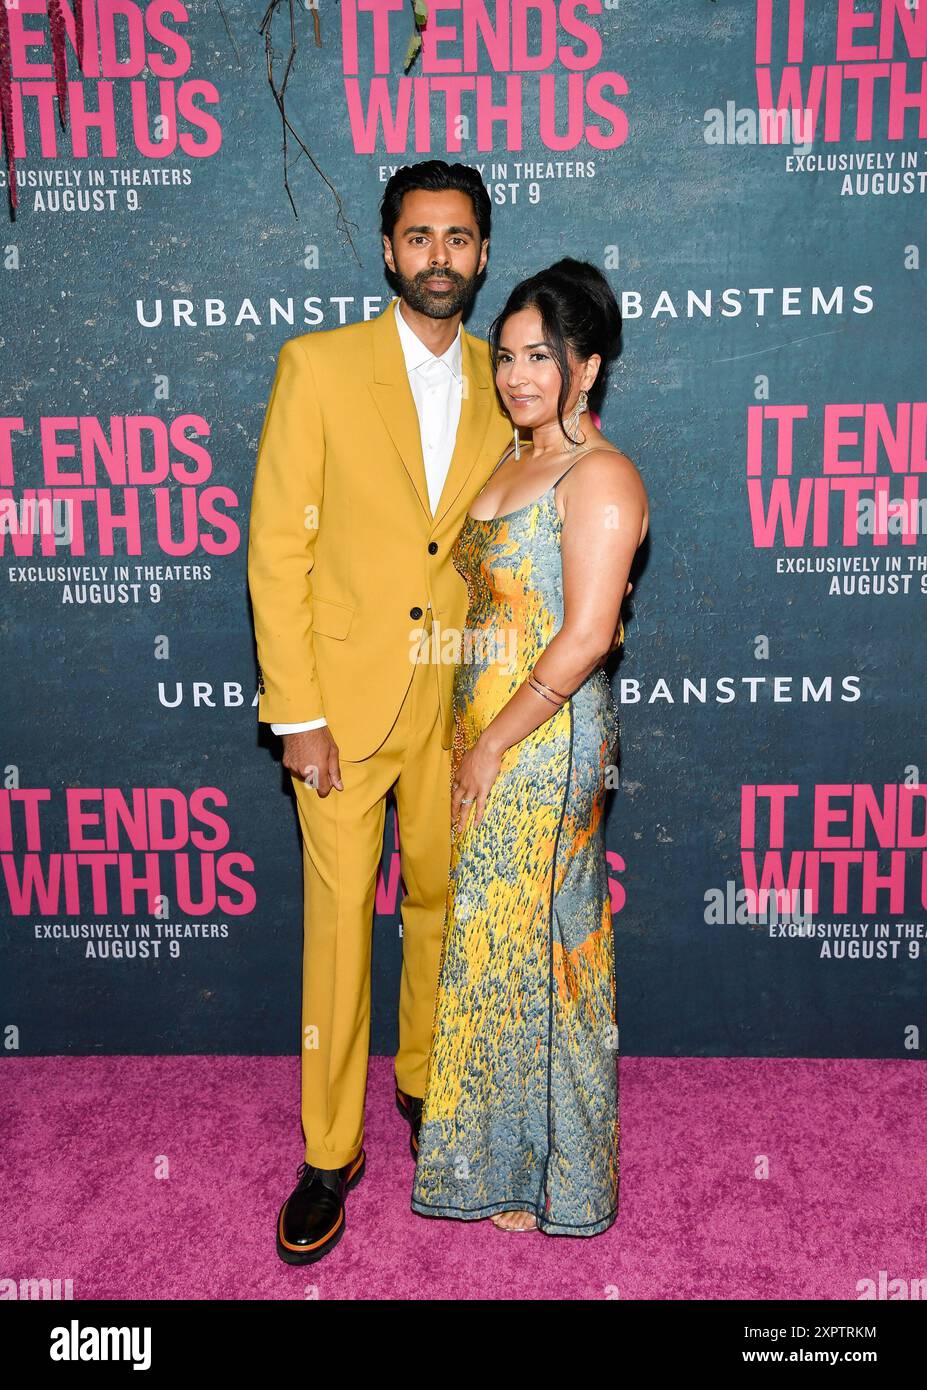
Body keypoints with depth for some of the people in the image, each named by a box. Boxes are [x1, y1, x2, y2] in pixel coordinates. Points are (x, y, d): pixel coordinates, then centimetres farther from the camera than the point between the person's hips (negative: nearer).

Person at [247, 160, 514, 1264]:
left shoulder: (503, 386, 6)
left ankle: (424, 1079, 40)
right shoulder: (317, 365, -4)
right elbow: (278, 550, -7)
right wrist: (298, 716, -12)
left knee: (440, 904, 15)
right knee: (338, 923, 5)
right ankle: (330, 1151, 22)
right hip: (344, 698, -3)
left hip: (457, 702, 3)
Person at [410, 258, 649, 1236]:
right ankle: (502, 1150, 33)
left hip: (546, 740, -8)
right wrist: (469, 736, 11)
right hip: (484, 733, 8)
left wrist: (494, 743, -16)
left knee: (524, 940, 3)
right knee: (490, 934, 15)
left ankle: (538, 1172, 24)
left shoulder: (598, 476, -12)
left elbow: (586, 635, -19)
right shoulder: (512, 465, 15)